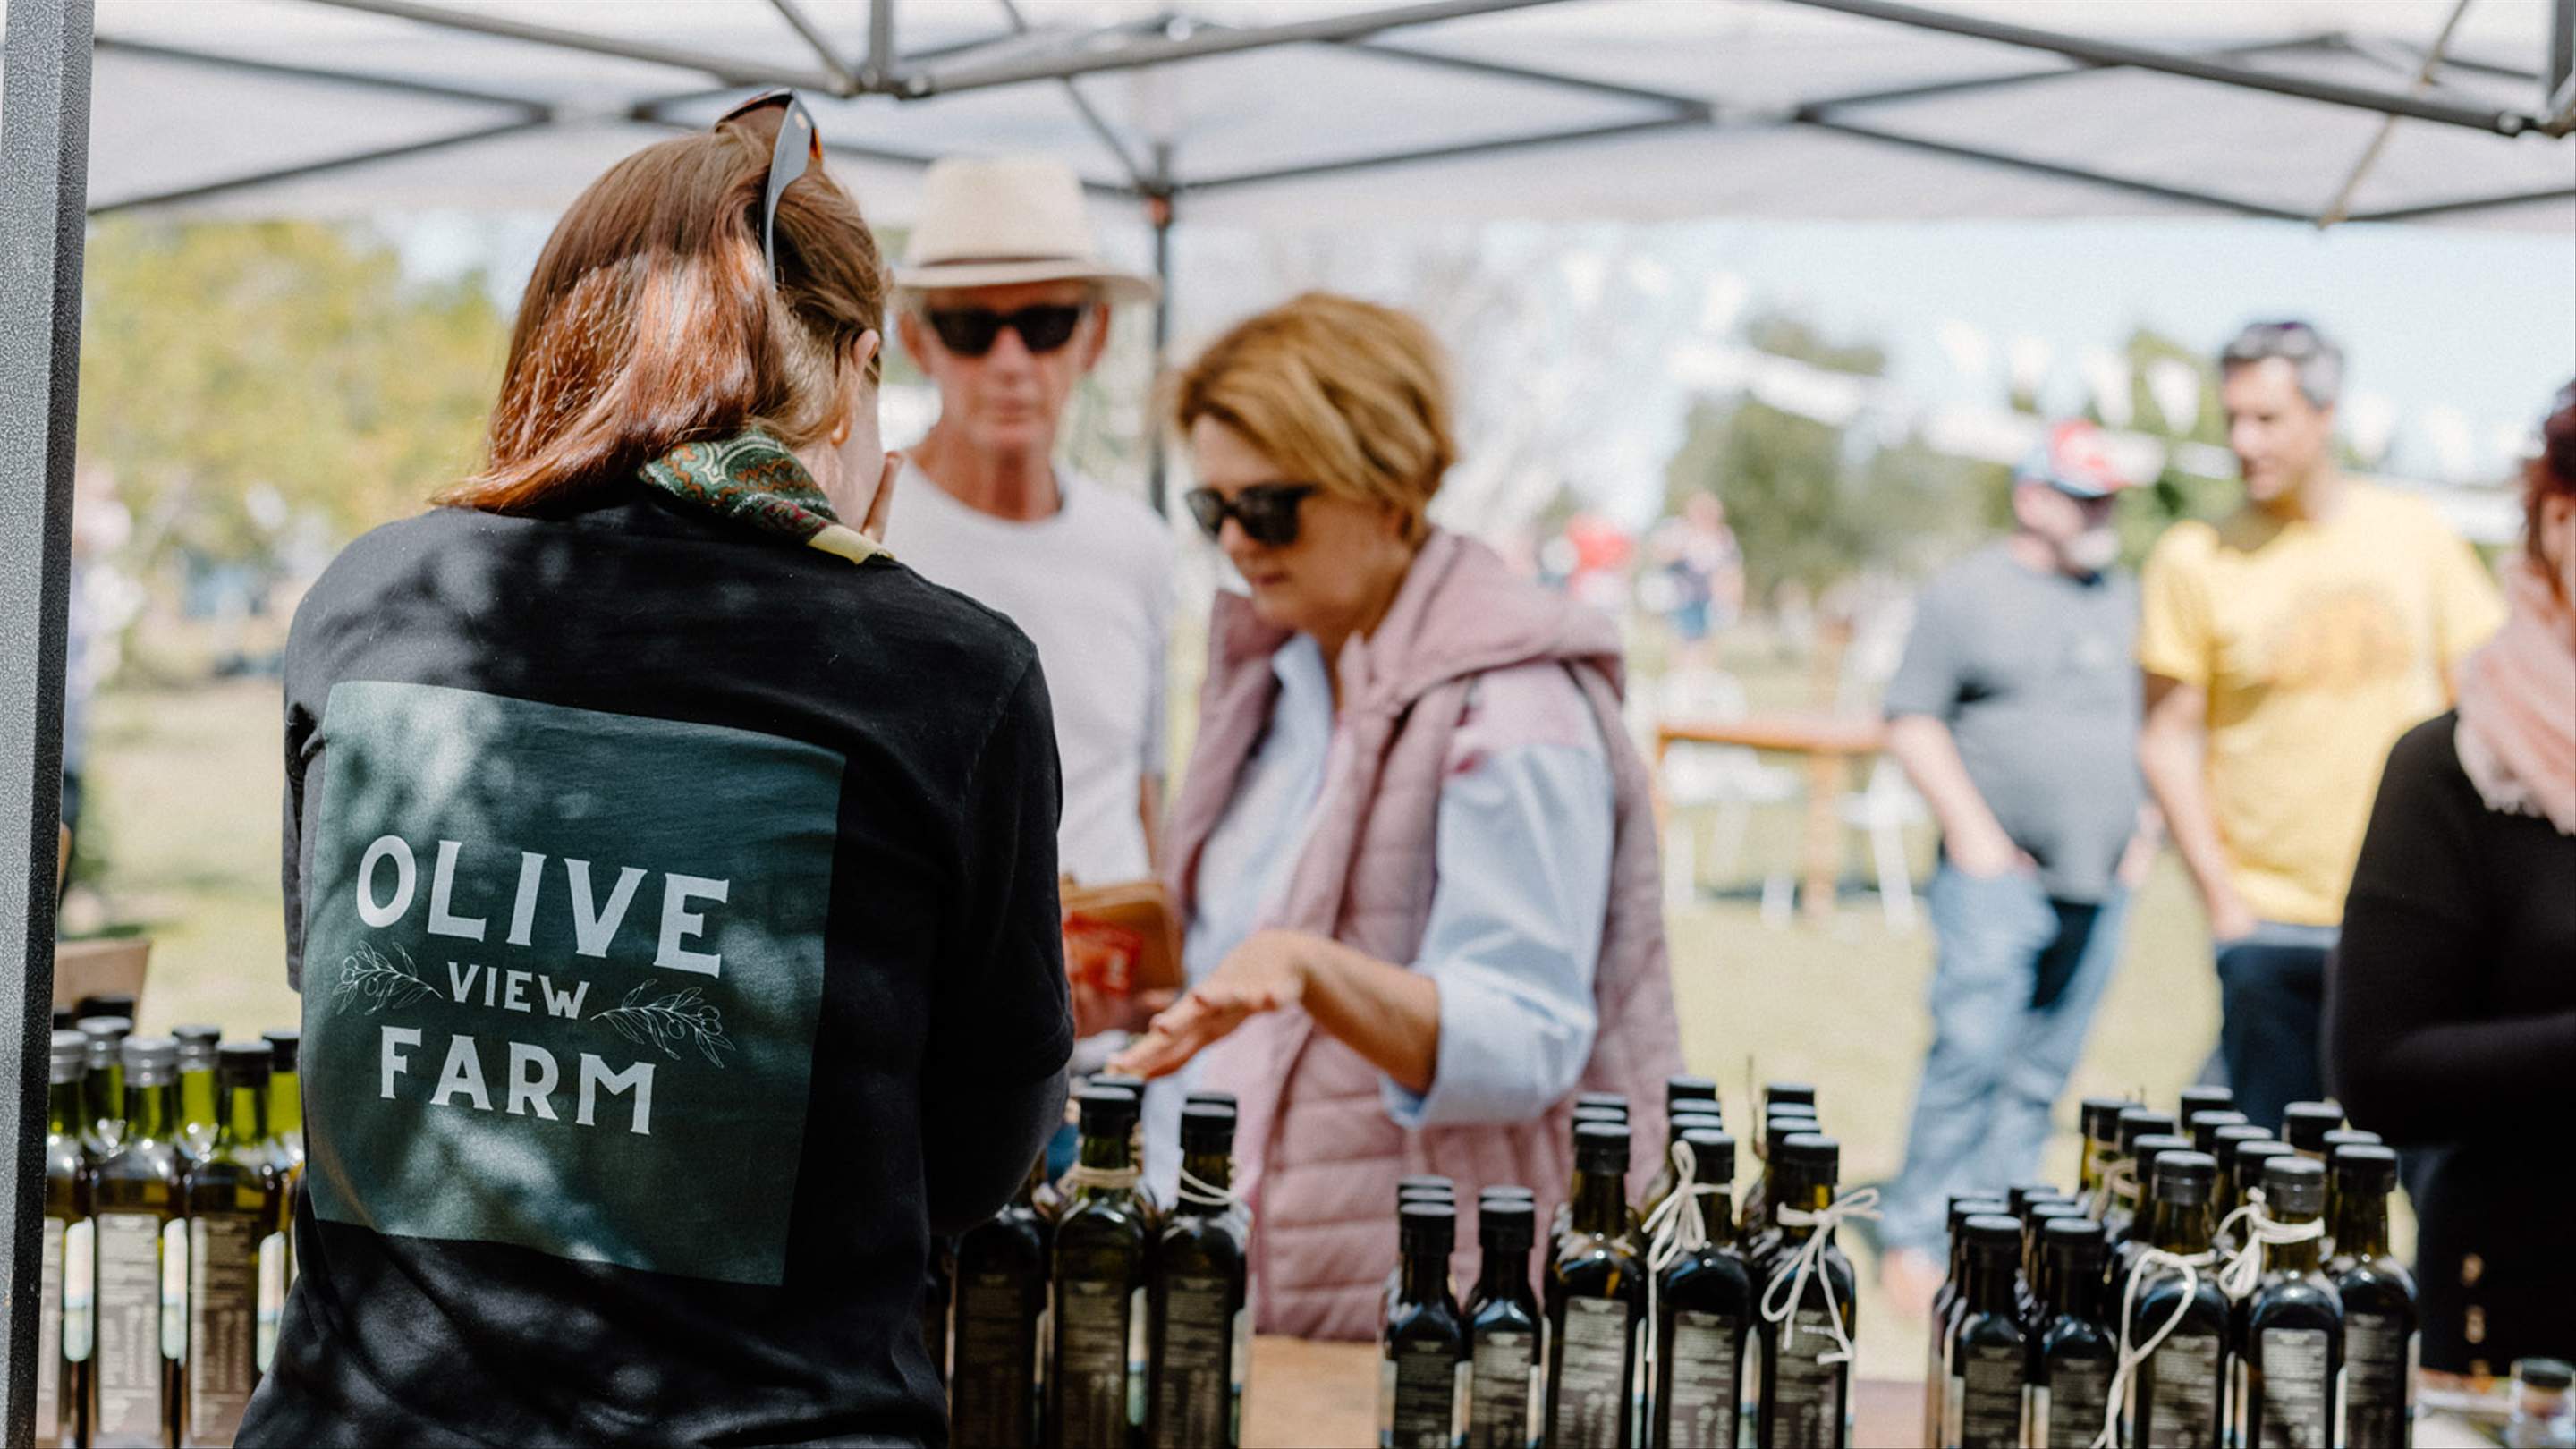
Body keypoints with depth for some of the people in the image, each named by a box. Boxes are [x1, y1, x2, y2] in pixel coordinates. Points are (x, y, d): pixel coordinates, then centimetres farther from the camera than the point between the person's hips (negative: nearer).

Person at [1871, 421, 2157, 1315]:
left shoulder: (2124, 598, 17)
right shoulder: (1968, 593, 0)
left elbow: (2154, 723, 24)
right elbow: (1912, 720, -3)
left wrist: (2143, 826, 12)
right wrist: (1971, 831, -10)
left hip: (2100, 882, 5)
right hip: (1998, 874, -5)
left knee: (2044, 1074, 5)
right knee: (1972, 1050, -13)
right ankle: (1915, 1238, -5)